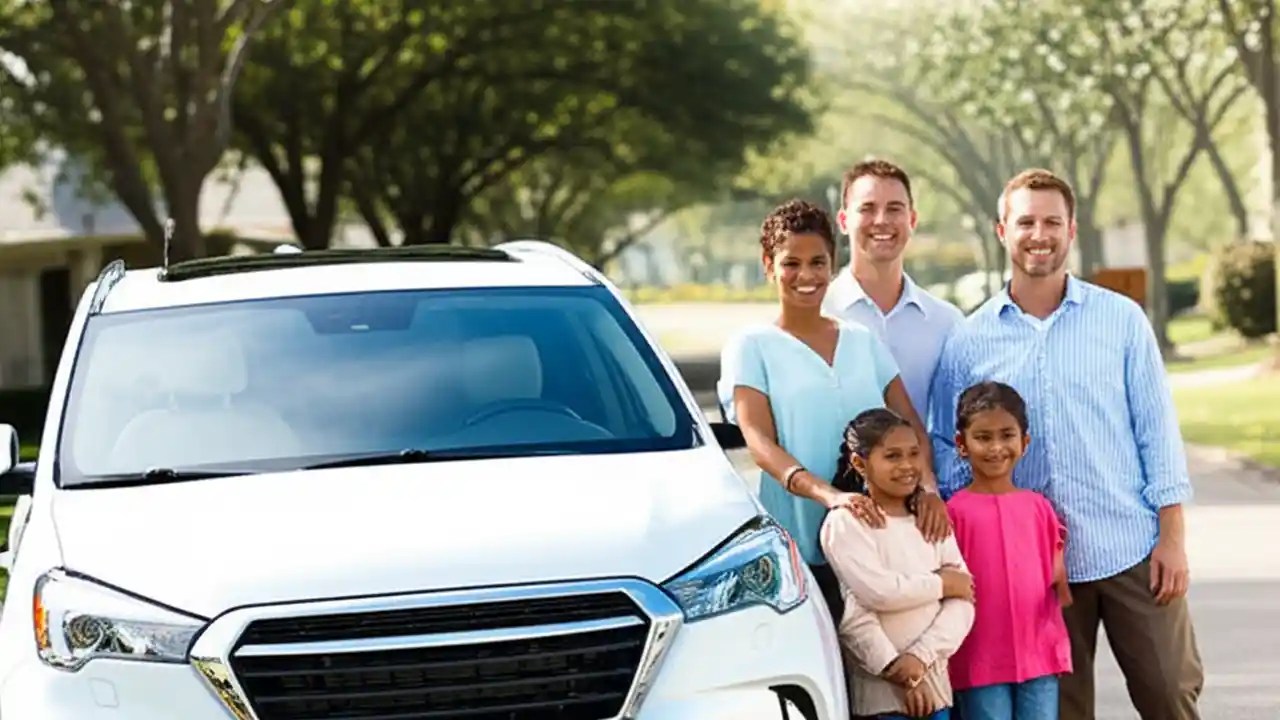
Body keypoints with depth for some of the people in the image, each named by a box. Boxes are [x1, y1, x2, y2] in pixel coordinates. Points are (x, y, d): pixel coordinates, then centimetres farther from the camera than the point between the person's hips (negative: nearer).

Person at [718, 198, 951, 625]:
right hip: (796, 551, -3)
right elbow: (759, 442, -10)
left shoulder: (863, 342, 16)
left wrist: (928, 486, -11)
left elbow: (910, 426, 11)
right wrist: (828, 494, -27)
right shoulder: (751, 348, 3)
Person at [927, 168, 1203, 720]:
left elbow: (1157, 428, 3)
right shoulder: (968, 341, 4)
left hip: (1134, 550, -1)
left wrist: (1172, 536, -3)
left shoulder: (1121, 319, 3)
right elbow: (947, 450, 9)